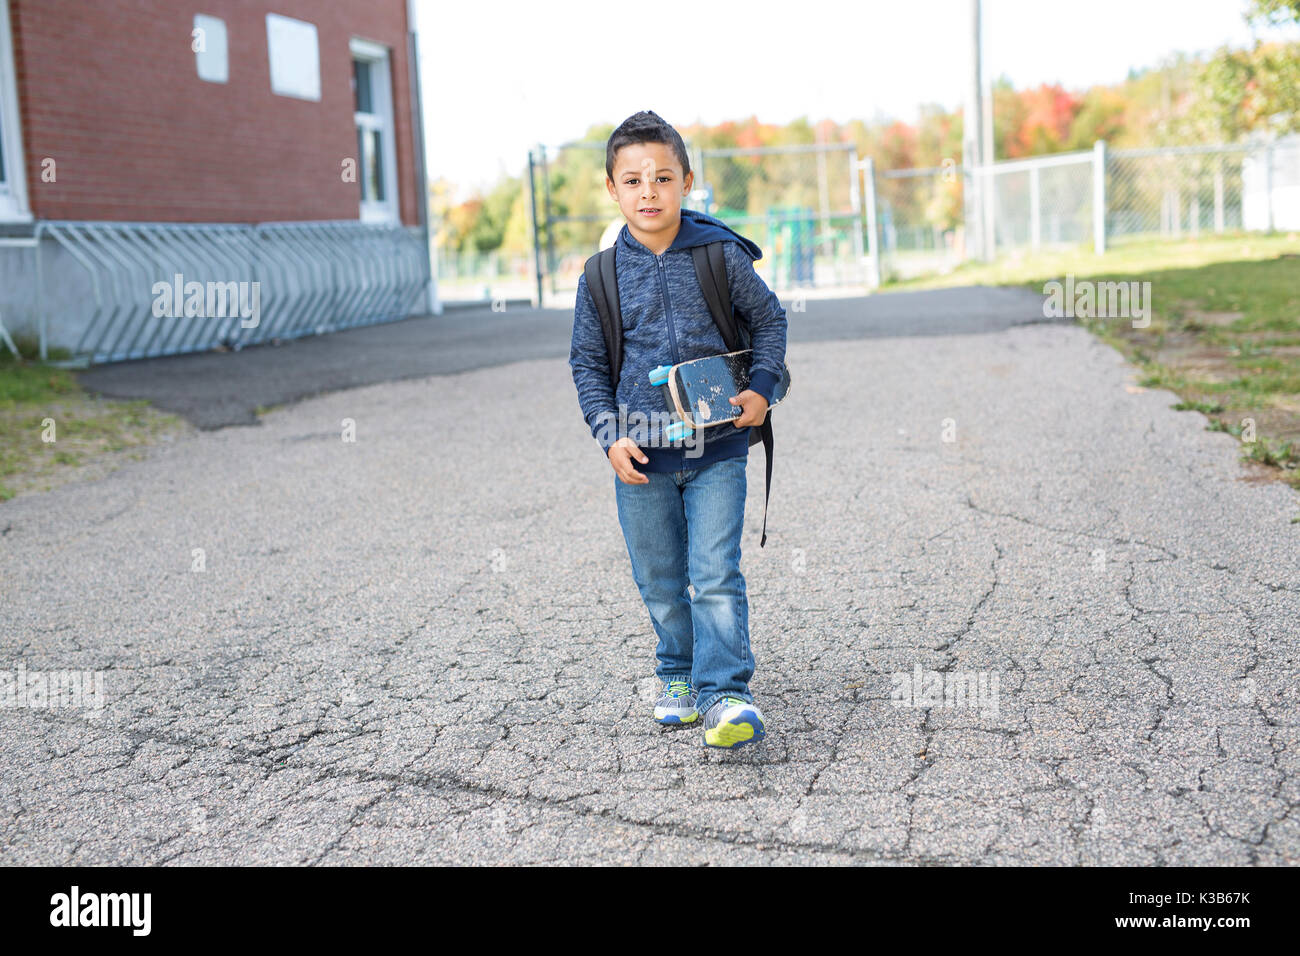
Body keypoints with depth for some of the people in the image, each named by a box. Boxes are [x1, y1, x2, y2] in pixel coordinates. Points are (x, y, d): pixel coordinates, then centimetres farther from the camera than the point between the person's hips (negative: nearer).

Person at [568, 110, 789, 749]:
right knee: (660, 582, 14)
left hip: (717, 447, -2)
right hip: (641, 452, 2)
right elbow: (588, 362, 6)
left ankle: (726, 694, -2)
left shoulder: (721, 255, -4)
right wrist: (609, 435, -5)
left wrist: (761, 388, -5)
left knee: (716, 576, -8)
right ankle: (678, 676, 34)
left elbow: (768, 319, 8)